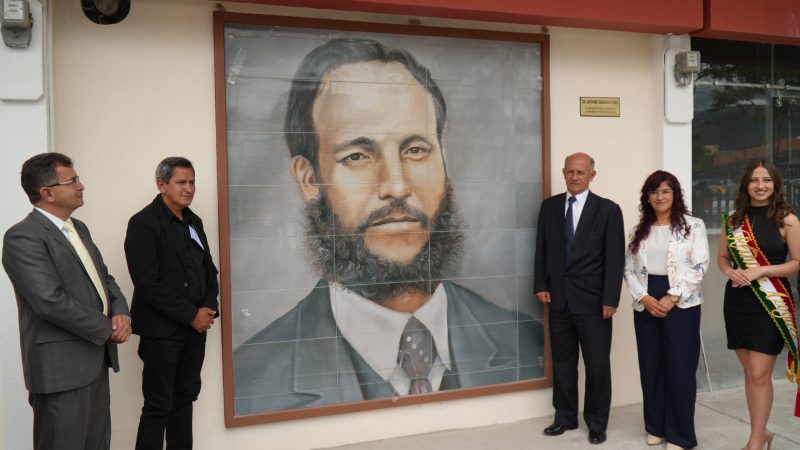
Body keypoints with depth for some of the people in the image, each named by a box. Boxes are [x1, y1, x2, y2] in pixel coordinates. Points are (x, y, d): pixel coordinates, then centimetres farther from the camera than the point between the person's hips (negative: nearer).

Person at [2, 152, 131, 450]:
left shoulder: (78, 228, 14)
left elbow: (104, 277, 14)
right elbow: (51, 301, -23)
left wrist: (120, 313, -6)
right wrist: (108, 328, -13)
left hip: (96, 358, 8)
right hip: (61, 366, -8)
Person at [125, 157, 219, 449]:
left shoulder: (194, 221, 11)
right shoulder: (143, 223, -11)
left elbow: (209, 270, 15)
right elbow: (147, 284, -17)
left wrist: (209, 309, -2)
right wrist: (192, 314, -15)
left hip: (196, 327, 7)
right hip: (162, 331, -6)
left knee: (184, 400, 14)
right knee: (158, 406, 2)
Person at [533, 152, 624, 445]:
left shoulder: (608, 209, -3)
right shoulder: (549, 206, 7)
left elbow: (615, 259, -6)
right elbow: (541, 249, 9)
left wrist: (610, 300, -11)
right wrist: (540, 285, 1)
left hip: (592, 300, -3)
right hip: (558, 298, 3)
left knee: (597, 364, 7)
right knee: (562, 361, 13)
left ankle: (596, 423, 24)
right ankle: (565, 417, 28)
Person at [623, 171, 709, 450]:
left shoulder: (693, 226, -1)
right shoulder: (639, 230, 9)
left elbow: (699, 267, -8)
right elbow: (629, 269, 6)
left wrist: (672, 298, -15)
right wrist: (645, 298, -9)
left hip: (681, 304, -3)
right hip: (646, 305, 4)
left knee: (680, 368, 1)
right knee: (650, 366, 9)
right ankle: (656, 427, 24)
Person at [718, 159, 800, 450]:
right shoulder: (733, 219, 7)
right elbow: (722, 257, 13)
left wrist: (761, 271, -18)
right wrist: (731, 272, -8)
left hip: (771, 302, -4)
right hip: (737, 300, 4)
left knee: (760, 375, -4)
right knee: (750, 372, 12)